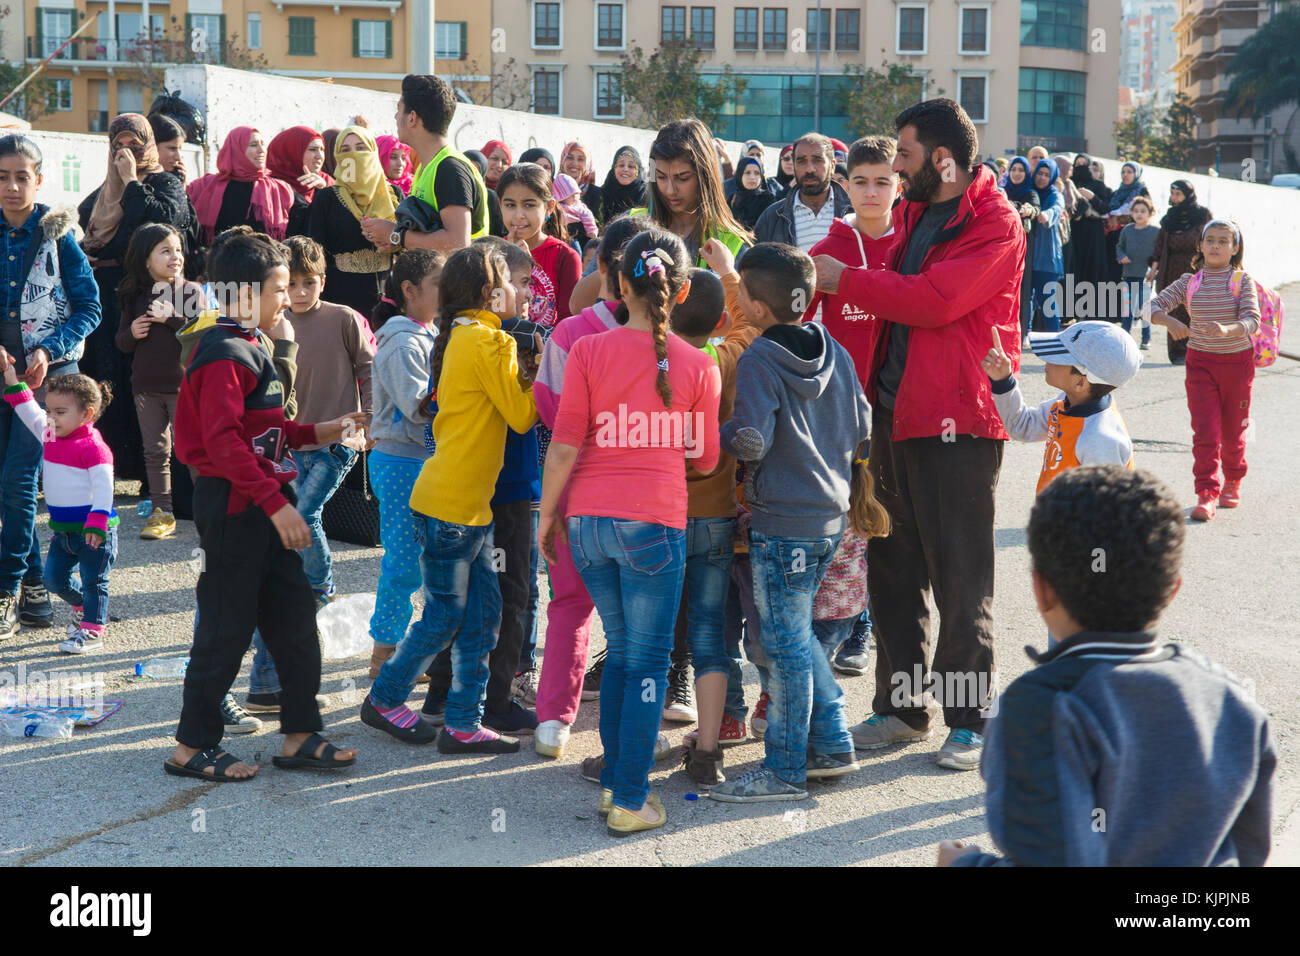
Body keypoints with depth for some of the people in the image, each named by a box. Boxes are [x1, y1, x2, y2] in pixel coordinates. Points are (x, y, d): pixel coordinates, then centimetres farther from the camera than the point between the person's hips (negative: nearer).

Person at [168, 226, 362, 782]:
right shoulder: (224, 355, -16)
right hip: (232, 507, -10)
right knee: (227, 628, -2)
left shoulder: (246, 351, 17)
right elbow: (223, 441, -25)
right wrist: (275, 503, -27)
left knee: (294, 617, 10)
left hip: (262, 507, 10)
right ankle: (192, 747, 10)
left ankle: (300, 736, 17)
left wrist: (316, 433, 14)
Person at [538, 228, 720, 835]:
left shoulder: (588, 352, 0)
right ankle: (630, 802, 5)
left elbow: (564, 447, -1)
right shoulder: (698, 366, 0)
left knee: (621, 651, 19)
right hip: (655, 522, -3)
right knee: (648, 664, 6)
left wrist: (547, 513, 10)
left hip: (587, 519, 3)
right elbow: (705, 459, 8)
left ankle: (612, 783, 23)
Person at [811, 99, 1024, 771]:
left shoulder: (994, 225, -11)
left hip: (957, 420, -8)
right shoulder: (913, 215, 17)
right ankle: (900, 707, 24)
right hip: (895, 411, 9)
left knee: (959, 578, -1)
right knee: (892, 568, 13)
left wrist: (844, 280, -15)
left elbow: (935, 299, -22)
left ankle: (968, 720, 11)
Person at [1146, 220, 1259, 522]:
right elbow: (1154, 305, -7)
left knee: (1233, 431, 12)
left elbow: (1252, 321, -17)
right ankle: (1206, 495, -8)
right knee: (1205, 431, -8)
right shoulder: (1190, 282, 0)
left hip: (1237, 361, -1)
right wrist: (1170, 322, -28)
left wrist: (1227, 330, -38)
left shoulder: (1242, 281, -6)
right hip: (1200, 363, 1)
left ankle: (1233, 482, 36)